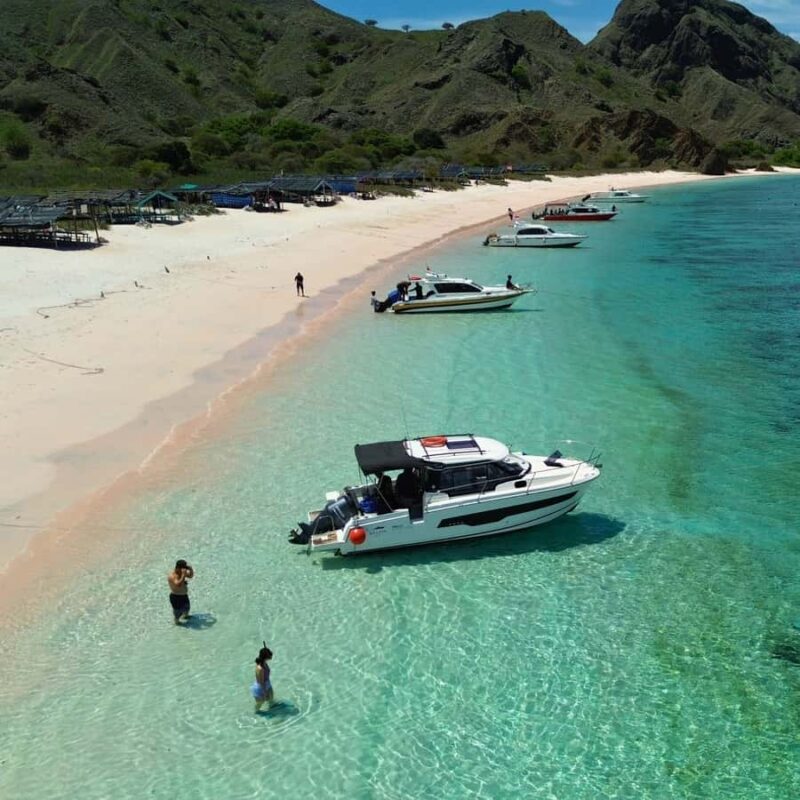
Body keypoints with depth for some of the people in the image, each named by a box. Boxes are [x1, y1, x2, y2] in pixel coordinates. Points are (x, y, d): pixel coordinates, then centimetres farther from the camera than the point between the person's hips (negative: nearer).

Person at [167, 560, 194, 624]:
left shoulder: (182, 572, -7)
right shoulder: (172, 576, -32)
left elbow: (191, 576, 7)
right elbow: (178, 585, -45)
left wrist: (190, 569, -13)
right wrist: (183, 575, -43)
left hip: (184, 595, 8)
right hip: (176, 597, -8)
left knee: (186, 607, 31)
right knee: (178, 610, 16)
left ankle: (185, 616, 58)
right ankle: (177, 621, 43)